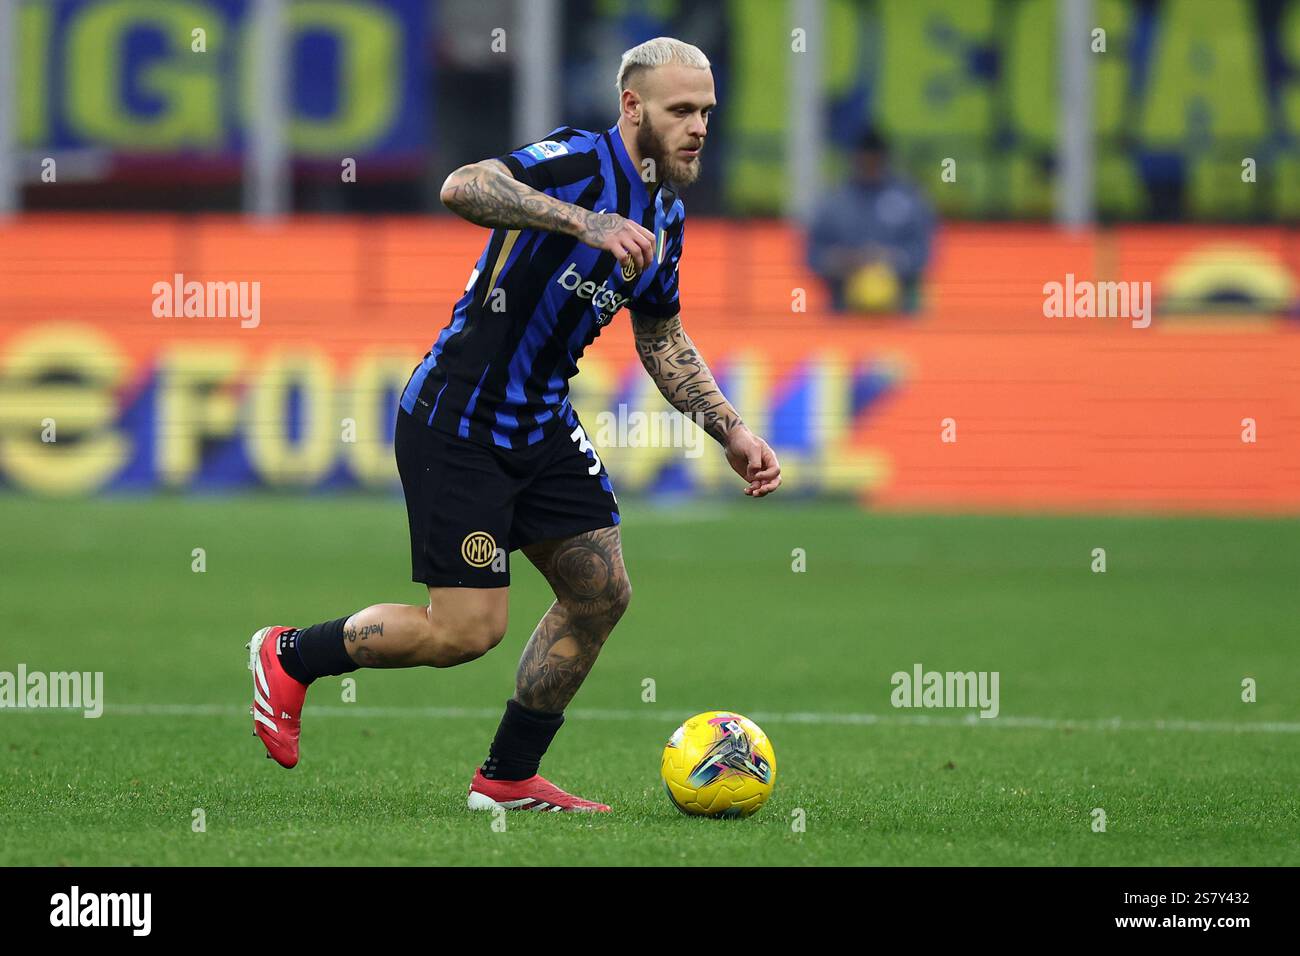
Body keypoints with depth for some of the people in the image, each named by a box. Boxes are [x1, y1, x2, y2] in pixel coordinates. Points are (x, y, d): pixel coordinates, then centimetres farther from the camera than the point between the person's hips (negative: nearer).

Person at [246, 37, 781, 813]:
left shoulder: (665, 216, 9)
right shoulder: (580, 161, -19)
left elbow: (664, 342, 23)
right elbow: (463, 188, -38)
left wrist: (734, 435, 15)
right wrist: (588, 223, -46)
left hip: (540, 422, 9)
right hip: (456, 423, -9)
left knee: (601, 593, 5)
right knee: (468, 630, -8)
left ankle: (509, 779, 18)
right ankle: (290, 656, 15)